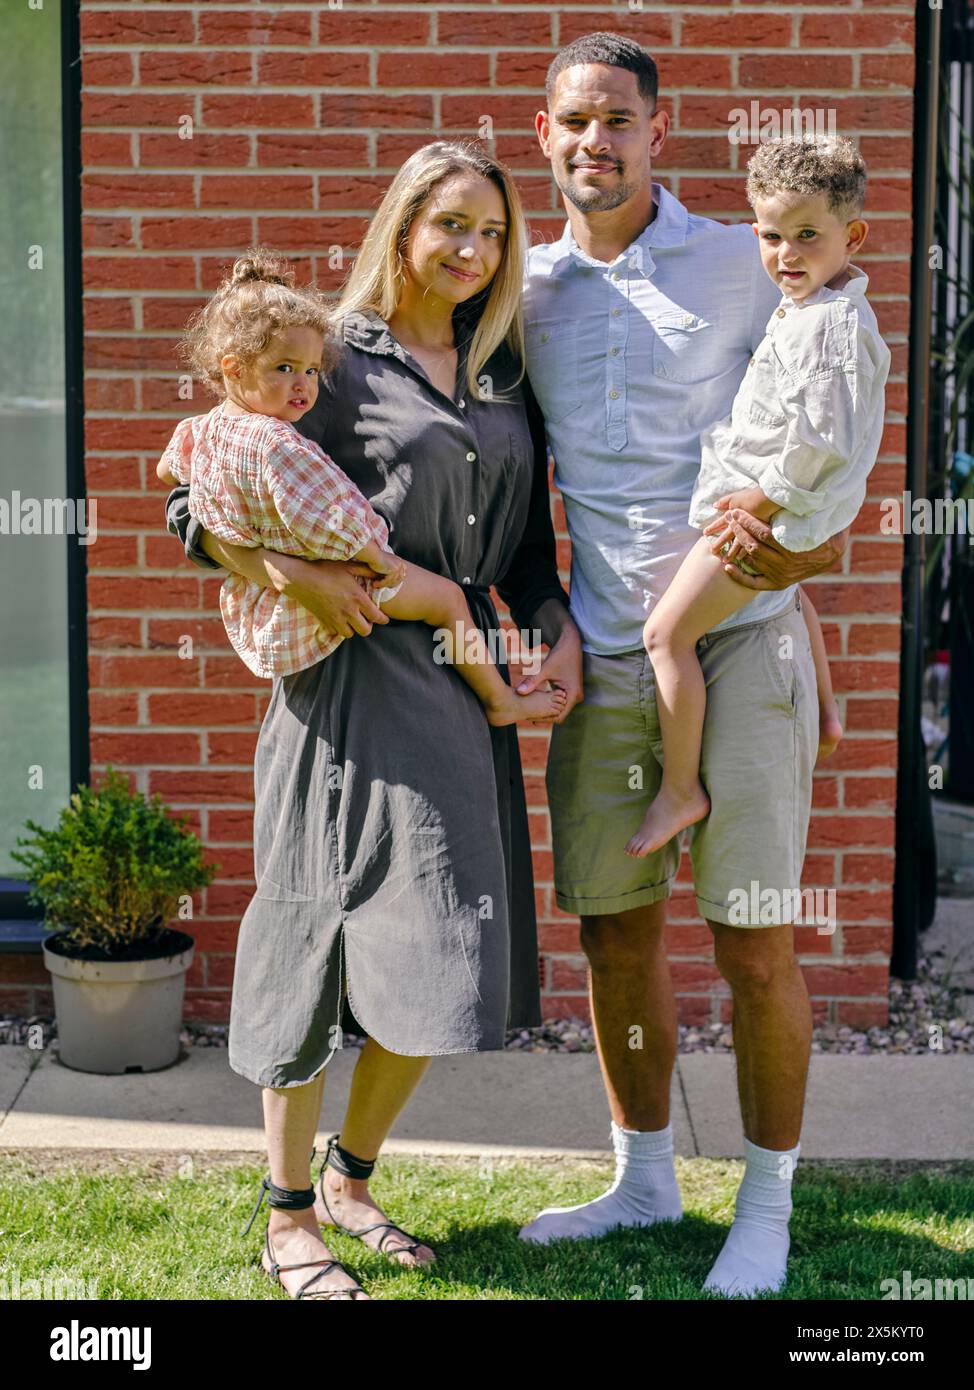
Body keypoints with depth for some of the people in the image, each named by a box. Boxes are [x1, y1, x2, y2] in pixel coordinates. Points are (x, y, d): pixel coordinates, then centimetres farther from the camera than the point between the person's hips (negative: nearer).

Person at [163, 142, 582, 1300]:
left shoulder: (506, 378, 14)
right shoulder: (330, 358, -3)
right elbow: (197, 507, -4)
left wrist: (557, 628, 2)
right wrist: (294, 576, -18)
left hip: (464, 683, 6)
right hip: (352, 684, -6)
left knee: (441, 962, 8)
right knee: (326, 935, 0)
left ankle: (351, 1177, 29)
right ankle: (289, 1223, 15)